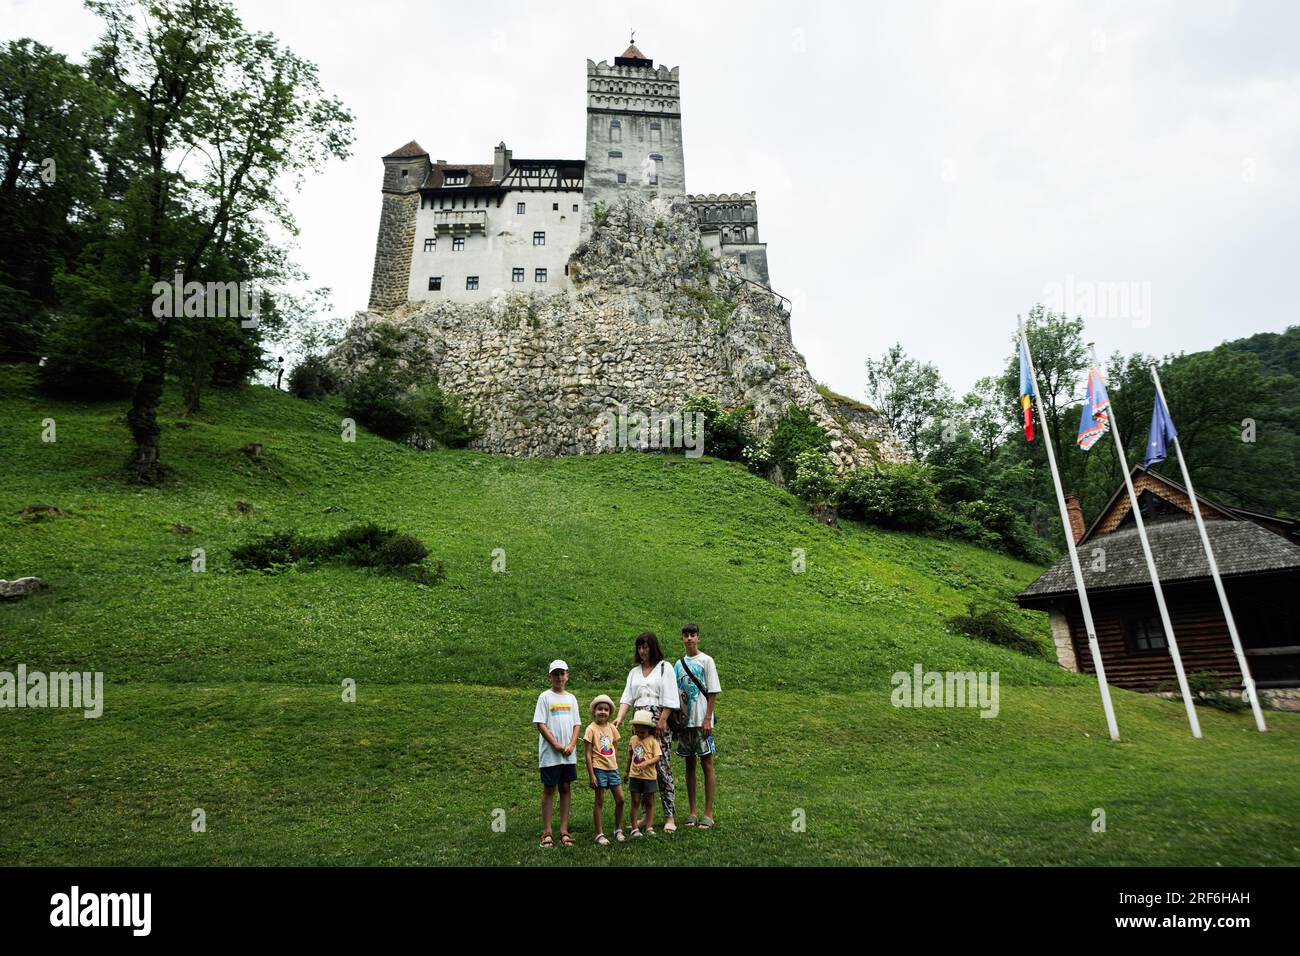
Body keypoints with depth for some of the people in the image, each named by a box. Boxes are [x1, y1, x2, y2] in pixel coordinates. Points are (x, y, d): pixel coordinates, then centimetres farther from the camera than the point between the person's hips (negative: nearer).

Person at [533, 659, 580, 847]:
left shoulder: (571, 698, 10)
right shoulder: (545, 697, -3)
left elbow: (576, 724, 9)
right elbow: (540, 724, -8)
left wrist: (571, 745, -6)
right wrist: (556, 745, -13)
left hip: (569, 754, 4)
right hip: (550, 754, -4)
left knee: (566, 789, 7)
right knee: (549, 789, 2)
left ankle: (564, 830, 15)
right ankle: (547, 832, 10)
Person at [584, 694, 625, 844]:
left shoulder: (612, 727, 6)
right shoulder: (591, 729, -10)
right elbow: (588, 754, -10)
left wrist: (617, 768, 13)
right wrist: (591, 775, -13)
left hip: (612, 768, 5)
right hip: (599, 769, -5)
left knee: (620, 799, 4)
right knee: (600, 802, 3)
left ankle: (618, 830, 22)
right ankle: (599, 834, 14)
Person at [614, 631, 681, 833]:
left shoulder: (665, 668, 1)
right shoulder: (634, 672, 15)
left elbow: (669, 699, -5)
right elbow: (627, 697, 6)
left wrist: (662, 721, -13)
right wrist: (619, 717, -8)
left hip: (659, 721, -5)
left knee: (662, 766, -7)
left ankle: (669, 816, 0)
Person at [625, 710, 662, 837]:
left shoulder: (653, 741, -7)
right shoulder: (633, 740, 4)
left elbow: (657, 757, -12)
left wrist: (646, 763, -28)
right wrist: (627, 772, 23)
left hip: (649, 776, -2)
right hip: (635, 776, 3)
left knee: (649, 802, 8)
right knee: (635, 802, 5)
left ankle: (649, 827, 17)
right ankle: (635, 828, 9)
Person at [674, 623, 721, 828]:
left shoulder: (706, 661, -4)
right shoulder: (679, 664, 11)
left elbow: (712, 692, -7)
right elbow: (675, 695, 14)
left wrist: (707, 719, -14)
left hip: (701, 721, -5)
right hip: (684, 720, 5)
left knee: (707, 764, -1)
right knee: (689, 765, 10)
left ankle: (708, 814, 5)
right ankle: (692, 813, 17)